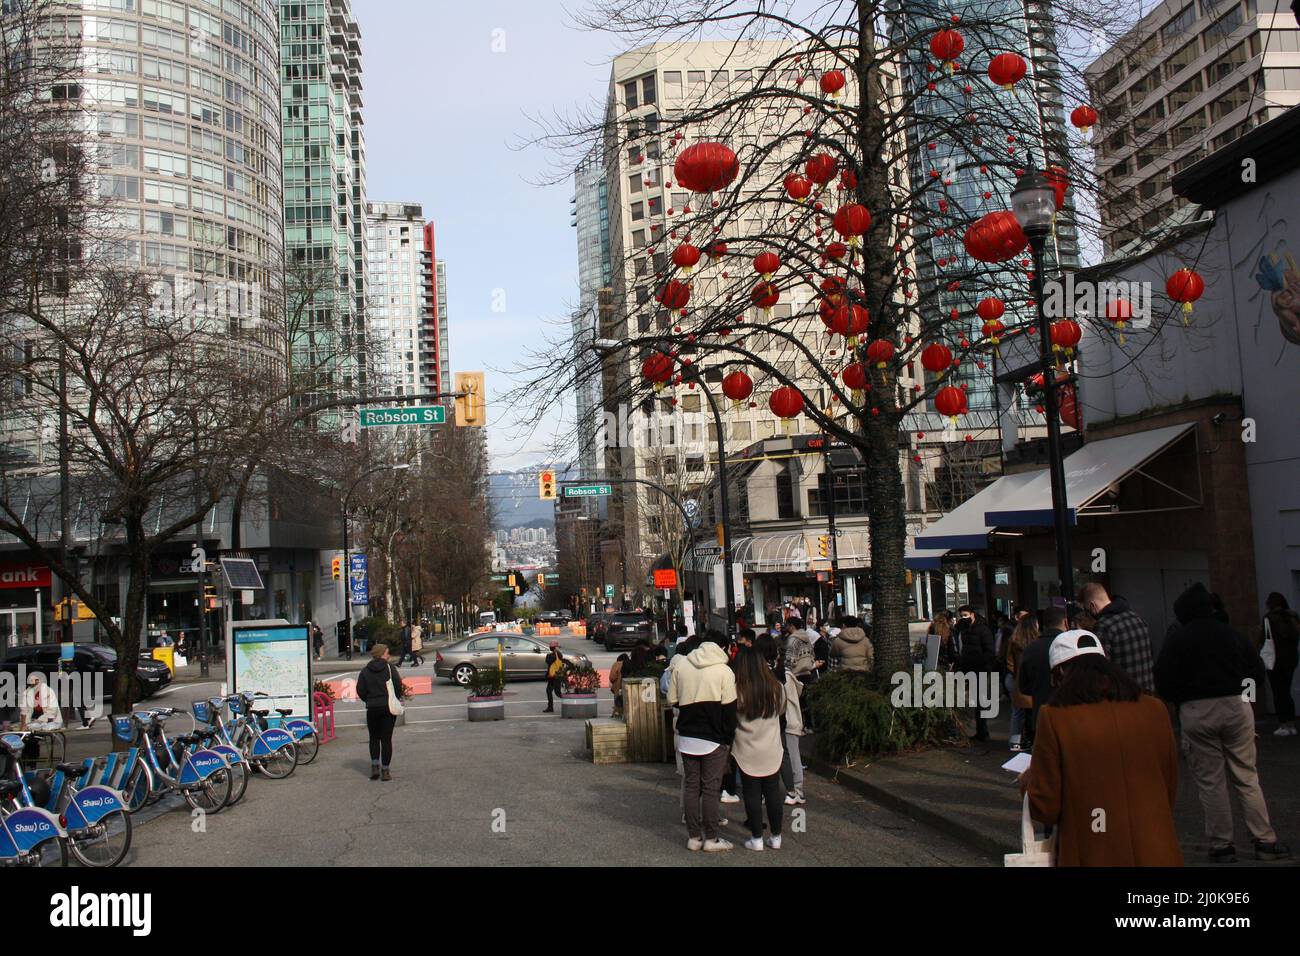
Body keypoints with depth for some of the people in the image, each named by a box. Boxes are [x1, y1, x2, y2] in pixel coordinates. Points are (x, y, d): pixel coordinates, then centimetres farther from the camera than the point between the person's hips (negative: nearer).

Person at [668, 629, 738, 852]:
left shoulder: (681, 666, 1)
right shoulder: (723, 671, -10)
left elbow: (672, 700, 6)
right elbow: (729, 709, -9)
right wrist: (728, 739, 0)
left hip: (687, 737, 4)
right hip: (713, 740, -4)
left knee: (691, 786, 11)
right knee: (711, 788, 3)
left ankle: (693, 837, 17)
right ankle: (711, 839, 9)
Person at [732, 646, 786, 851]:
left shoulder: (737, 691, -16)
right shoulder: (776, 688, -6)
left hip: (747, 753, -3)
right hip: (772, 751, 3)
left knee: (752, 795, 7)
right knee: (773, 793, 12)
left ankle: (756, 838, 12)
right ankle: (776, 837, 20)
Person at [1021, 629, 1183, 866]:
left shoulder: (1054, 717, -12)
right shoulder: (1155, 710, -1)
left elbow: (1045, 809, -8)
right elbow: (1171, 794, 10)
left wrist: (1029, 782, 12)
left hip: (1091, 857, -3)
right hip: (1156, 855, 3)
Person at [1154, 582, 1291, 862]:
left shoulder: (1175, 642, -4)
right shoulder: (1232, 635, 4)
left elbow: (1163, 683, -7)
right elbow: (1256, 670, 7)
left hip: (1196, 712, -2)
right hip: (1236, 706, 3)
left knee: (1210, 782, 4)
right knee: (1247, 777, 10)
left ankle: (1222, 845, 8)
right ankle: (1265, 841, 11)